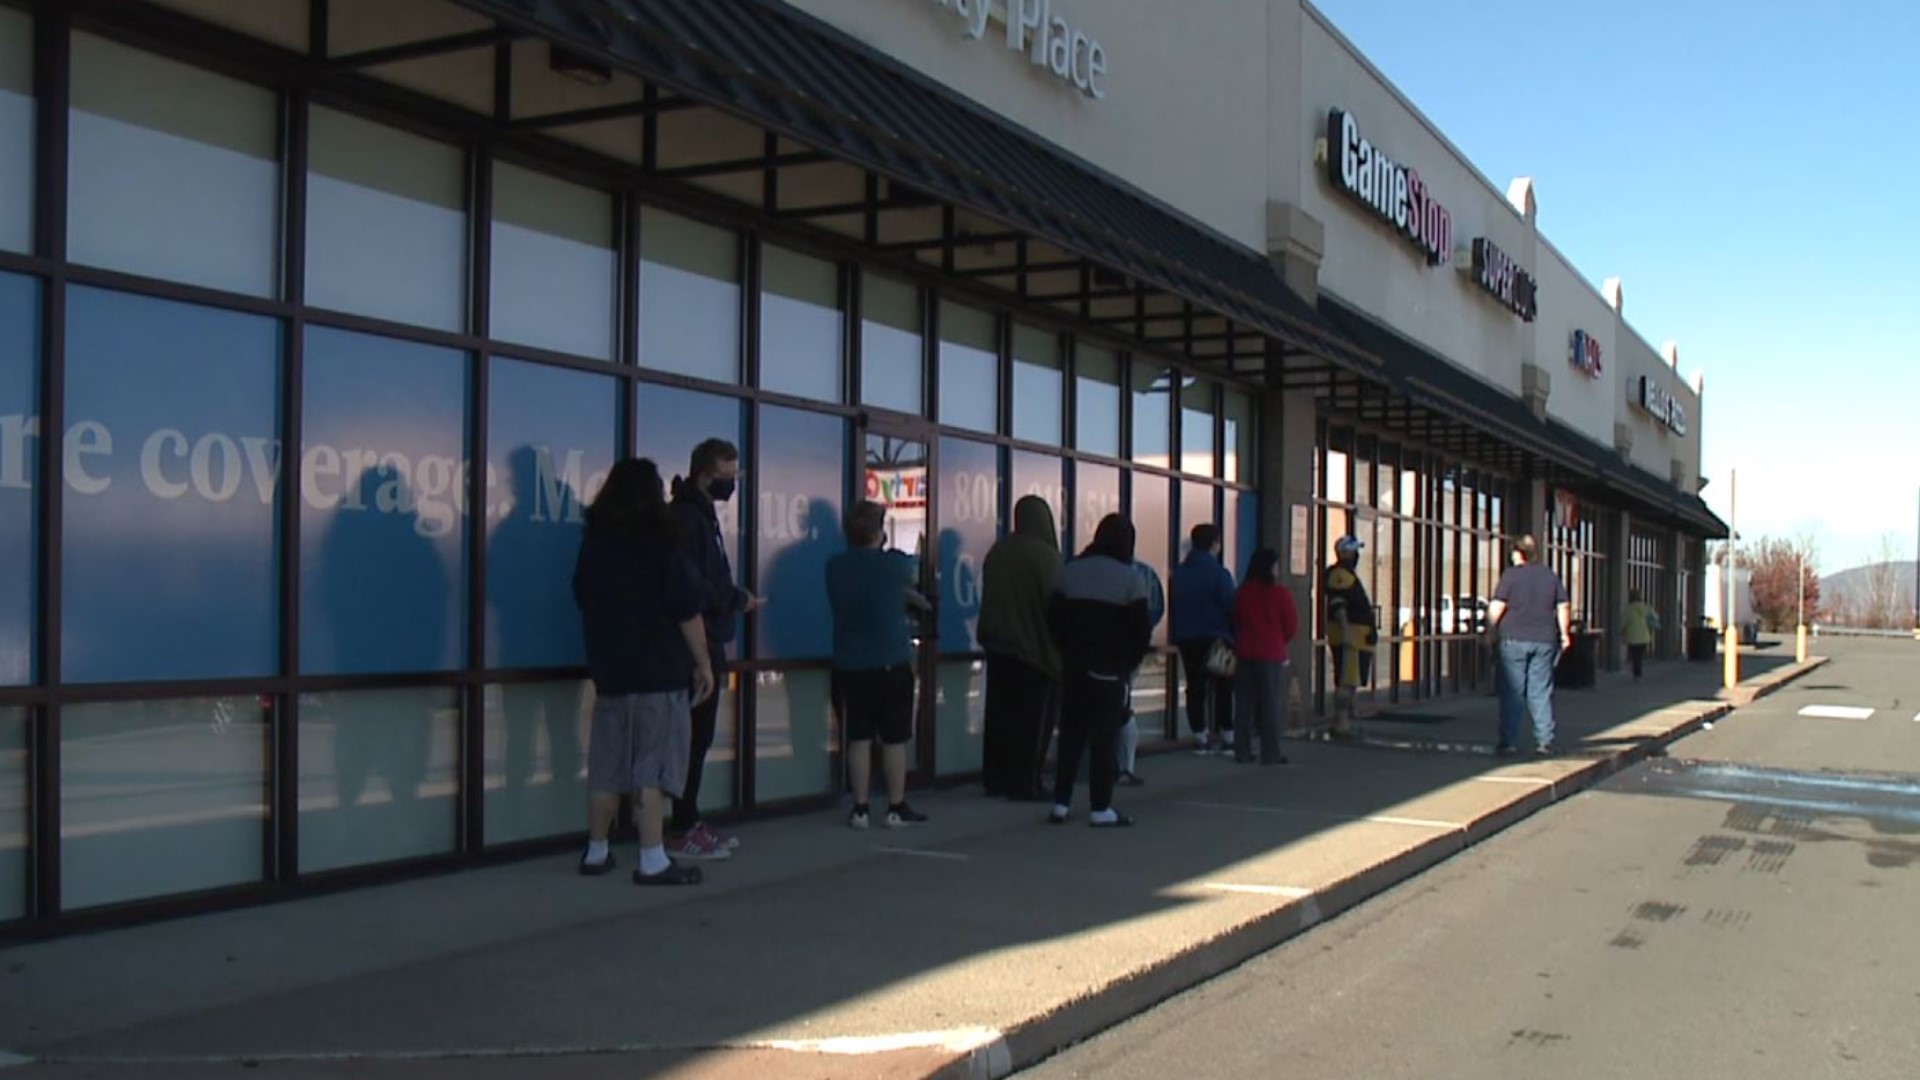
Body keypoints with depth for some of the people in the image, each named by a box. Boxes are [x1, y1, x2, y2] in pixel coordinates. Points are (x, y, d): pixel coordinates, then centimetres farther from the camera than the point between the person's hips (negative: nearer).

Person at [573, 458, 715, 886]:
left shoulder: (594, 542, 8)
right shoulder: (659, 543, -8)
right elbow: (686, 610, -10)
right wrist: (703, 663, -2)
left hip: (610, 668, 6)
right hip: (660, 671, -5)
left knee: (607, 766, 11)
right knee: (653, 767, -6)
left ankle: (596, 853, 18)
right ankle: (652, 862, -7)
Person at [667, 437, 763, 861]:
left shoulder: (701, 515, 17)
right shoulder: (685, 517, -14)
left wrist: (734, 597, 5)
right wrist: (737, 598, -14)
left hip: (704, 643, 10)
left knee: (697, 736, 12)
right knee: (694, 737, -7)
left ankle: (688, 822, 19)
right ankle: (683, 830, -2)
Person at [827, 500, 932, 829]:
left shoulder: (835, 567, 0)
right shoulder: (895, 563, -9)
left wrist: (911, 599, 22)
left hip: (850, 664, 3)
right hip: (892, 663, -3)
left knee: (859, 738, 6)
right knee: (894, 738, 5)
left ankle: (860, 808, 6)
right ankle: (897, 808, 9)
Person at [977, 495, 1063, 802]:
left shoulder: (997, 551, 5)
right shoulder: (1044, 555, -15)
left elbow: (989, 597, 11)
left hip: (998, 645, 6)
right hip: (1034, 647, -6)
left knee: (1000, 714, 13)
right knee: (1031, 718, 2)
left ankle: (995, 778, 18)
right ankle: (1024, 783, 3)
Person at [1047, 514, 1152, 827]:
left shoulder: (1069, 571, 4)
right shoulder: (1129, 578, -9)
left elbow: (1054, 620, 5)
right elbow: (1140, 631, -8)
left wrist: (1069, 653, 12)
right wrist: (1129, 662, 5)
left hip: (1073, 668, 4)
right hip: (1111, 672, -4)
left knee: (1070, 736, 11)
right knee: (1104, 738, 1)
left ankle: (1061, 804, 12)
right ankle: (1101, 809, 2)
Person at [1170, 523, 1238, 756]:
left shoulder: (1178, 574, 7)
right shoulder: (1218, 573, -10)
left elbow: (1172, 608, 11)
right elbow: (1231, 608, -11)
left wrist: (1177, 635, 16)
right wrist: (1235, 636, -3)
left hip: (1186, 639, 5)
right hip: (1215, 638, -5)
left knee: (1195, 687, 7)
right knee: (1223, 688, 3)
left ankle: (1199, 737, 5)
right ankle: (1226, 736, 1)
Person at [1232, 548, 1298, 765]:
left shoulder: (1242, 592, 4)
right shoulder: (1280, 593, -11)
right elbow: (1291, 627, -3)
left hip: (1244, 654, 5)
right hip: (1271, 655, -5)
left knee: (1245, 704, 9)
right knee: (1271, 705, 0)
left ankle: (1242, 751, 10)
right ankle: (1270, 753, 0)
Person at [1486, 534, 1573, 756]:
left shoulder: (1511, 575, -4)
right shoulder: (1551, 576, 9)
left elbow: (1497, 607, -10)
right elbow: (1564, 607, 10)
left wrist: (1489, 631, 0)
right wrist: (1564, 634, 19)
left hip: (1514, 640, -4)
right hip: (1544, 641, 4)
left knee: (1512, 693, 0)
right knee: (1541, 692, 7)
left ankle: (1509, 741, -1)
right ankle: (1544, 741, 5)